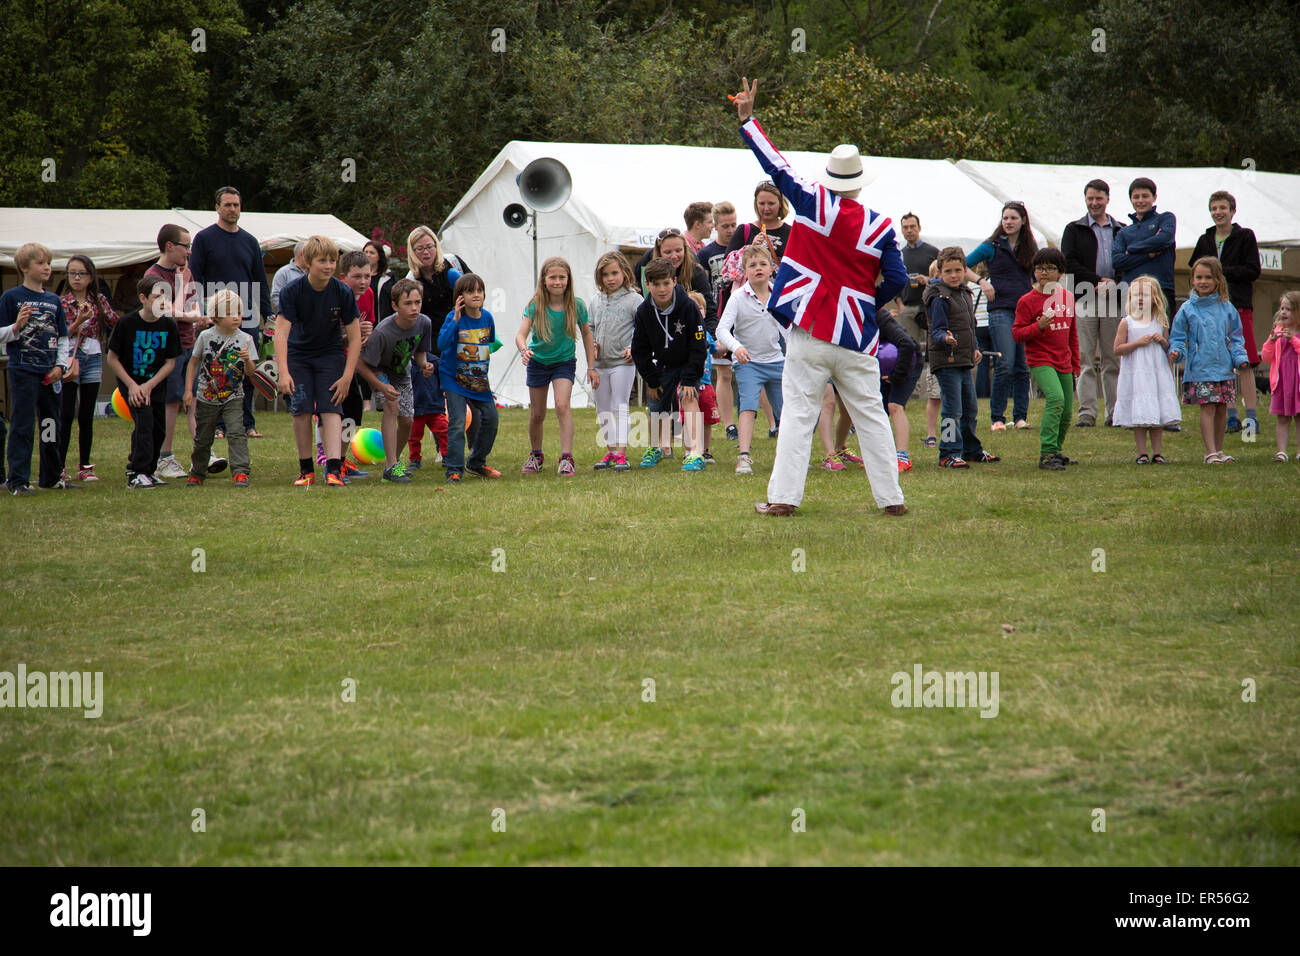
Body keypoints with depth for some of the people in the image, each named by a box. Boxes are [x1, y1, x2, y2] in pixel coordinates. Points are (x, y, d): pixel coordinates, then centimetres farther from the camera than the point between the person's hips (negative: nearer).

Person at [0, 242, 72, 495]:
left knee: (51, 424, 12)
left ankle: (52, 476, 23)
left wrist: (60, 365, 4)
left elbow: (63, 337, 16)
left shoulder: (53, 301, 11)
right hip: (23, 372, -5)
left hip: (49, 373, 5)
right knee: (22, 426, -6)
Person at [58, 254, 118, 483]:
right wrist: (79, 322, -19)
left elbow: (117, 324, 9)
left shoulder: (99, 300, 8)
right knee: (66, 416, -7)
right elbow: (60, 336, -9)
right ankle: (60, 466, -6)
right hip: (70, 359, -3)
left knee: (86, 417, 7)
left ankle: (85, 466, 11)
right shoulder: (62, 303, -1)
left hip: (93, 360, 3)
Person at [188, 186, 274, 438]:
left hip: (247, 318, 4)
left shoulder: (249, 242, 14)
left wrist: (268, 314, 10)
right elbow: (194, 279, -2)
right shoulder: (204, 238, 2)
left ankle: (247, 424, 7)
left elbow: (260, 282, 17)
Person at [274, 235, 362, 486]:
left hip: (331, 355, 0)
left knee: (331, 409, -13)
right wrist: (283, 373, -37)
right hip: (298, 355, 0)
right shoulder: (292, 291, -20)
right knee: (301, 410, -6)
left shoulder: (343, 293, -17)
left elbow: (354, 337, -11)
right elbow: (281, 332, -26)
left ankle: (334, 468, -22)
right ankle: (306, 469, 6)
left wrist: (347, 376, -17)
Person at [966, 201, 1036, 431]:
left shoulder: (1030, 248, 13)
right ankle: (997, 417, -5)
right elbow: (963, 266, 5)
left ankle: (1020, 416, 9)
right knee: (1005, 365, -12)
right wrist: (981, 281, -11)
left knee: (1023, 368, 3)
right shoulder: (992, 246, 3)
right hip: (1001, 310, -4)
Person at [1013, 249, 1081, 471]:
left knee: (1066, 411, 9)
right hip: (1040, 361, -6)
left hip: (1063, 362, 6)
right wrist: (1039, 326, -24)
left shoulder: (1067, 297, 10)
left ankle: (1056, 451, 31)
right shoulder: (1027, 301, -6)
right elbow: (1016, 333, -8)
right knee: (1055, 398, -26)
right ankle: (1047, 455, -25)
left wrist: (1075, 363, 21)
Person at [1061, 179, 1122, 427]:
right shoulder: (1074, 230, 11)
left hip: (1112, 301, 1)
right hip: (1084, 301, -1)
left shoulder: (1121, 231, 15)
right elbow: (1069, 264, 0)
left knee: (1113, 359, 2)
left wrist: (1113, 284, -8)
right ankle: (1087, 413, -6)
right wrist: (1098, 280, -10)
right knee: (1085, 360, -5)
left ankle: (1114, 411, 4)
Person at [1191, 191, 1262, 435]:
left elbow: (1253, 270, -4)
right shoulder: (1205, 240, 15)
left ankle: (1251, 416, -7)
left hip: (1239, 305, -4)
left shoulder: (1244, 237, 3)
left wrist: (1221, 271, -10)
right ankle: (1231, 417, 7)